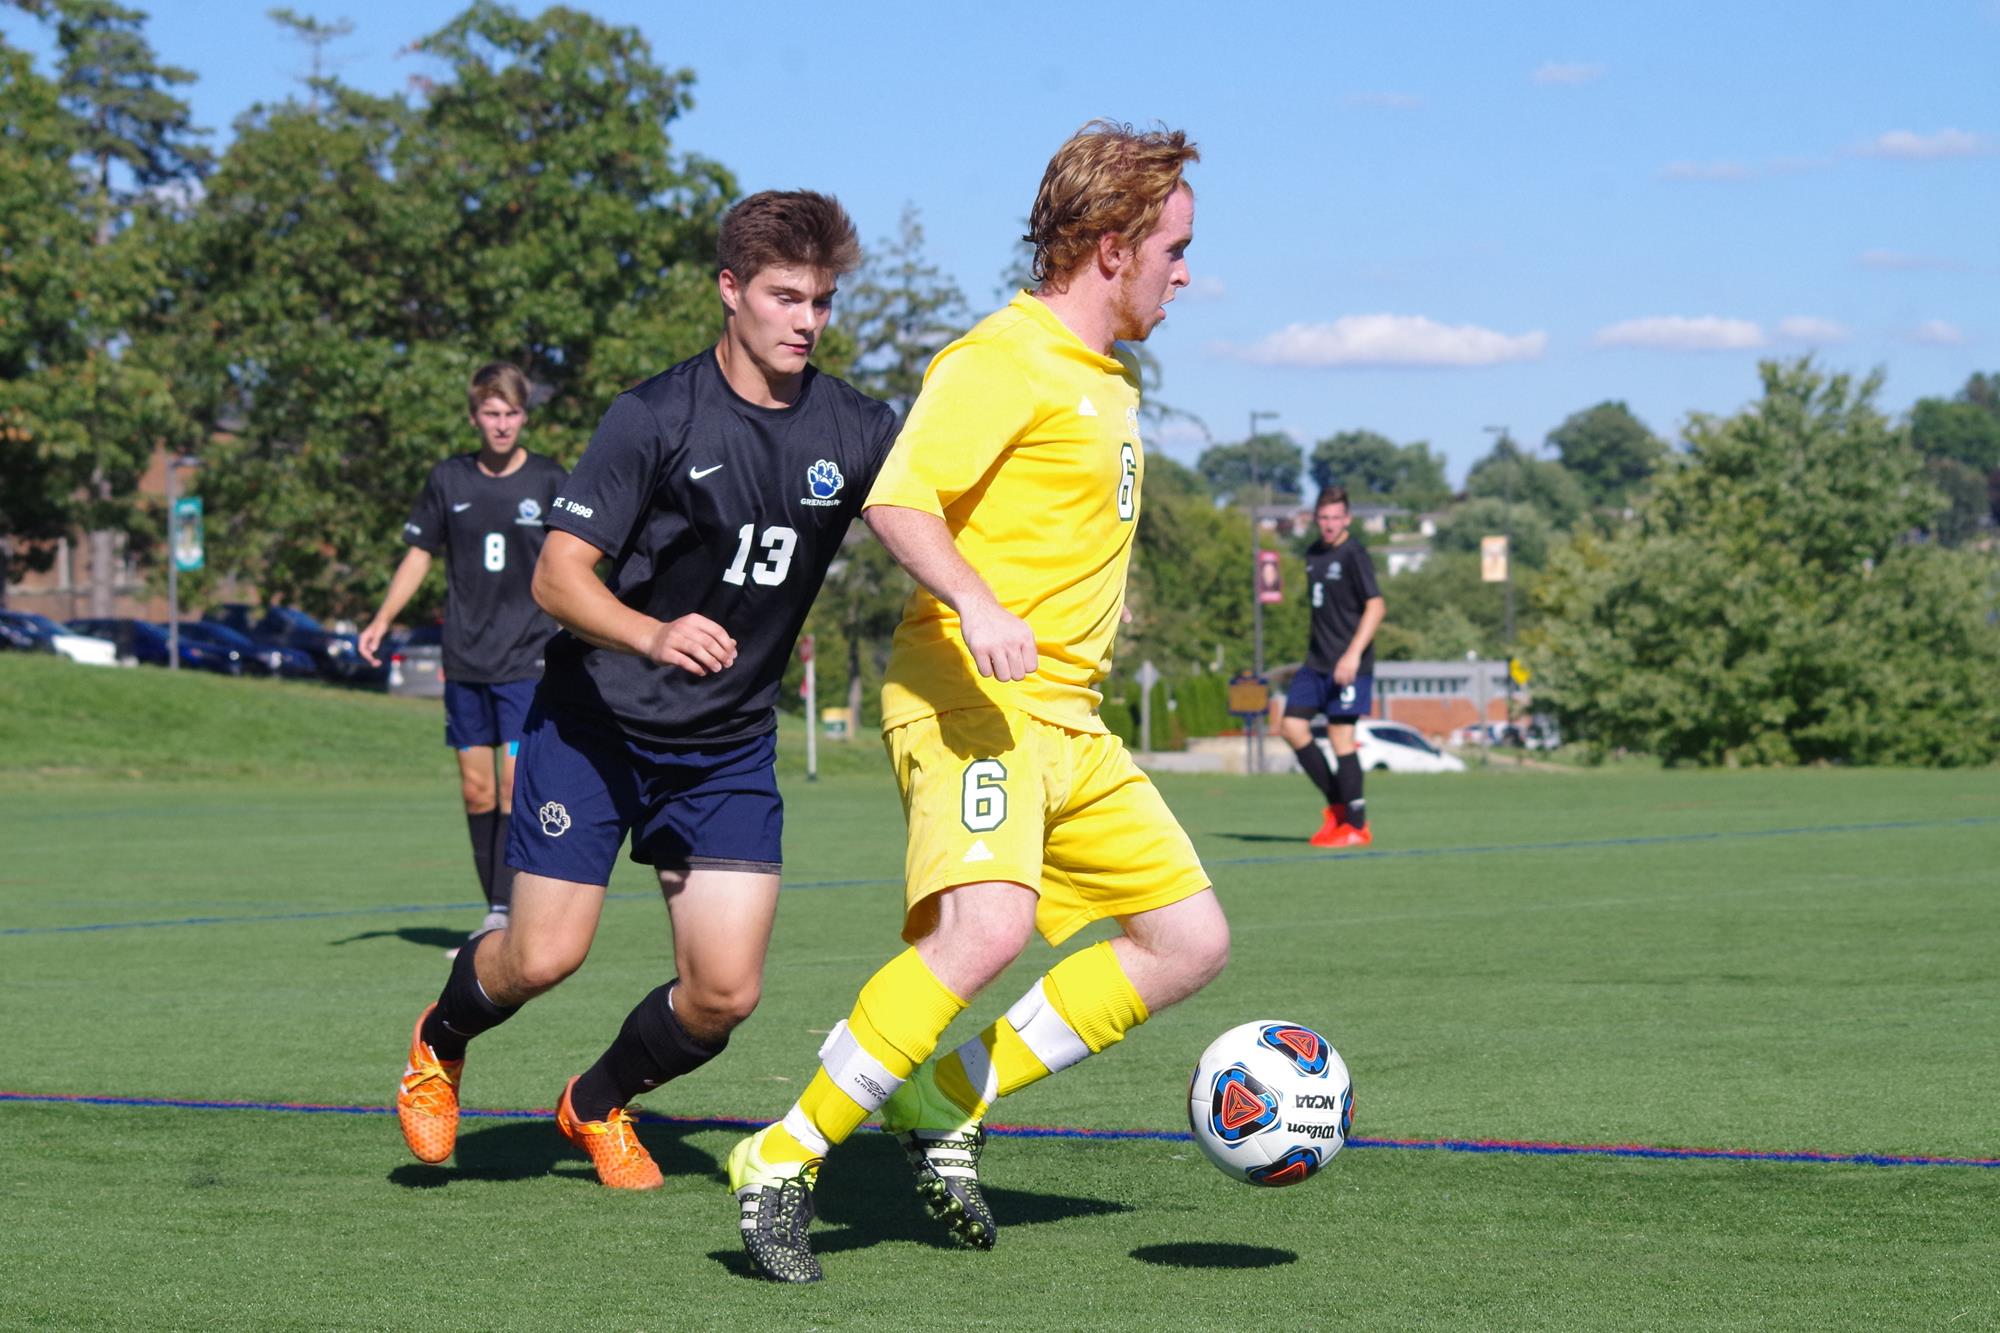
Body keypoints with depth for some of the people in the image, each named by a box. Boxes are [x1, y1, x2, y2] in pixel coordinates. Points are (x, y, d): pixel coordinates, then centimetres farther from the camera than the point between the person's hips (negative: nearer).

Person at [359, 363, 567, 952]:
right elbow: (420, 554, 15)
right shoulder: (448, 480, 5)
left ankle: (505, 914, -12)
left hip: (528, 660, -3)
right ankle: (496, 914, 13)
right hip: (465, 661, 3)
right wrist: (381, 621, 6)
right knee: (477, 789, 5)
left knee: (515, 783, -13)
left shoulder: (549, 481, -1)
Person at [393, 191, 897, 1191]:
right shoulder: (657, 417, -14)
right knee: (544, 957, -7)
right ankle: (440, 1042, 30)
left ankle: (598, 1104, 26)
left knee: (725, 994, -6)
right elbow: (556, 575, -16)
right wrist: (653, 636, -34)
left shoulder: (855, 431, -3)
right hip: (597, 721, -3)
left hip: (731, 742, 4)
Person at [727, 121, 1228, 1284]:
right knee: (986, 925, -31)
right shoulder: (1003, 360, -10)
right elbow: (899, 501, -22)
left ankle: (947, 1104, 7)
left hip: (1069, 715, 10)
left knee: (1192, 940, 6)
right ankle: (785, 1161, -19)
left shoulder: (1114, 377, 20)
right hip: (974, 696, -10)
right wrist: (974, 602, -37)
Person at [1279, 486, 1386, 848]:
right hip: (1317, 662, 8)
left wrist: (1353, 654, -25)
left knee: (1340, 736, -7)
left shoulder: (1354, 555, -11)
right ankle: (1336, 803, 11)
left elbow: (1375, 605, -17)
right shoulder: (1314, 554, 13)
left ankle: (1356, 826, 1)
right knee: (1291, 726, 0)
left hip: (1348, 664, -8)